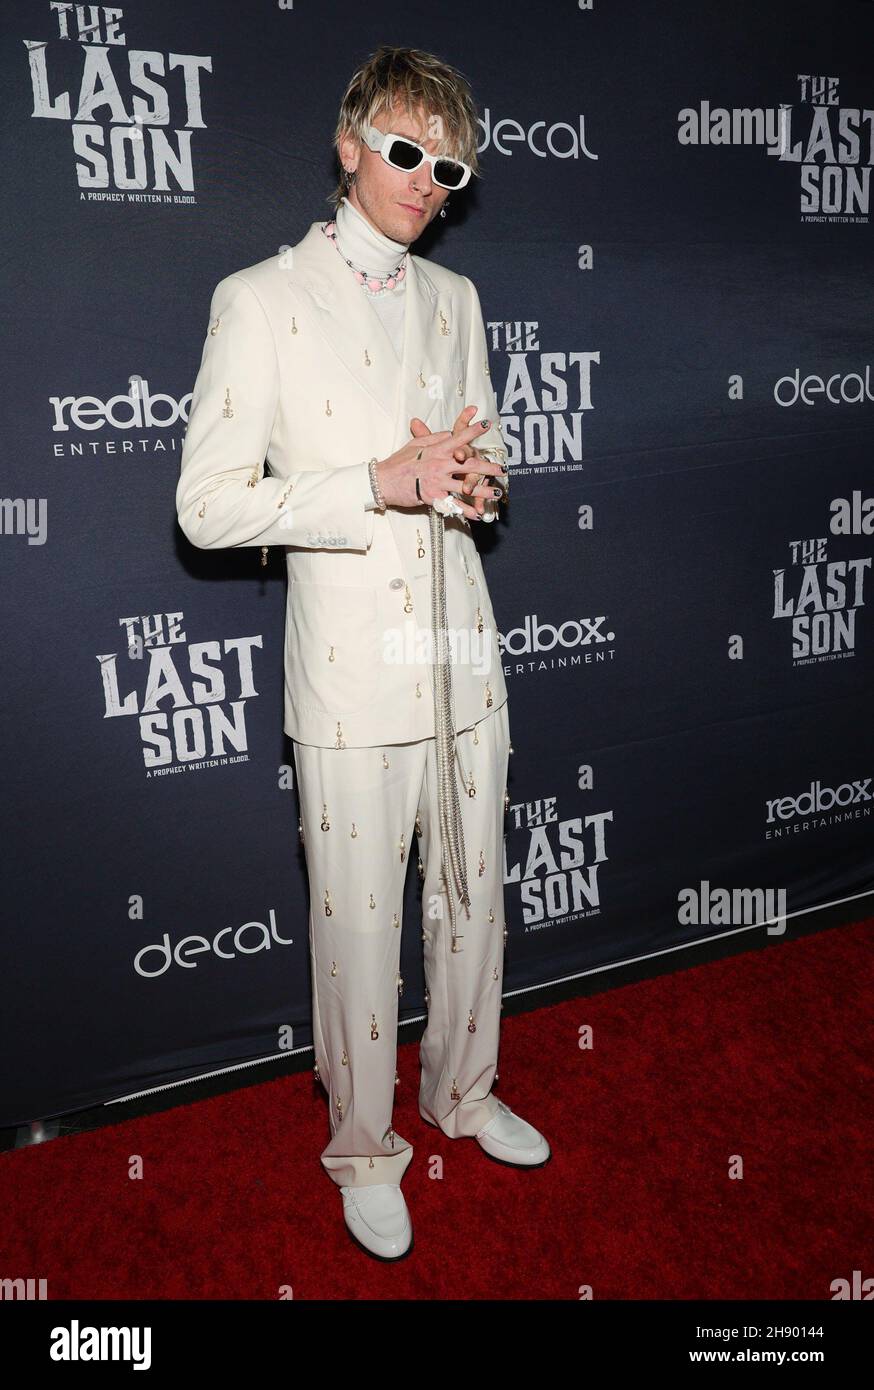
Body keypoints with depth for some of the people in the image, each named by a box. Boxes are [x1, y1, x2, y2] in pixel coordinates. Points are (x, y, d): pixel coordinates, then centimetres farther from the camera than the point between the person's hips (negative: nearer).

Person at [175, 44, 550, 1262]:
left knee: (474, 896, 17)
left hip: (463, 653, 6)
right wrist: (380, 485, -21)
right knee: (357, 925, 6)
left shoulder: (455, 297, 12)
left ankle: (462, 1091, 42)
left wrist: (474, 479, -5)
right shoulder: (259, 301, -6)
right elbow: (207, 504, -12)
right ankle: (364, 1150, 31)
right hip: (352, 670, -5)